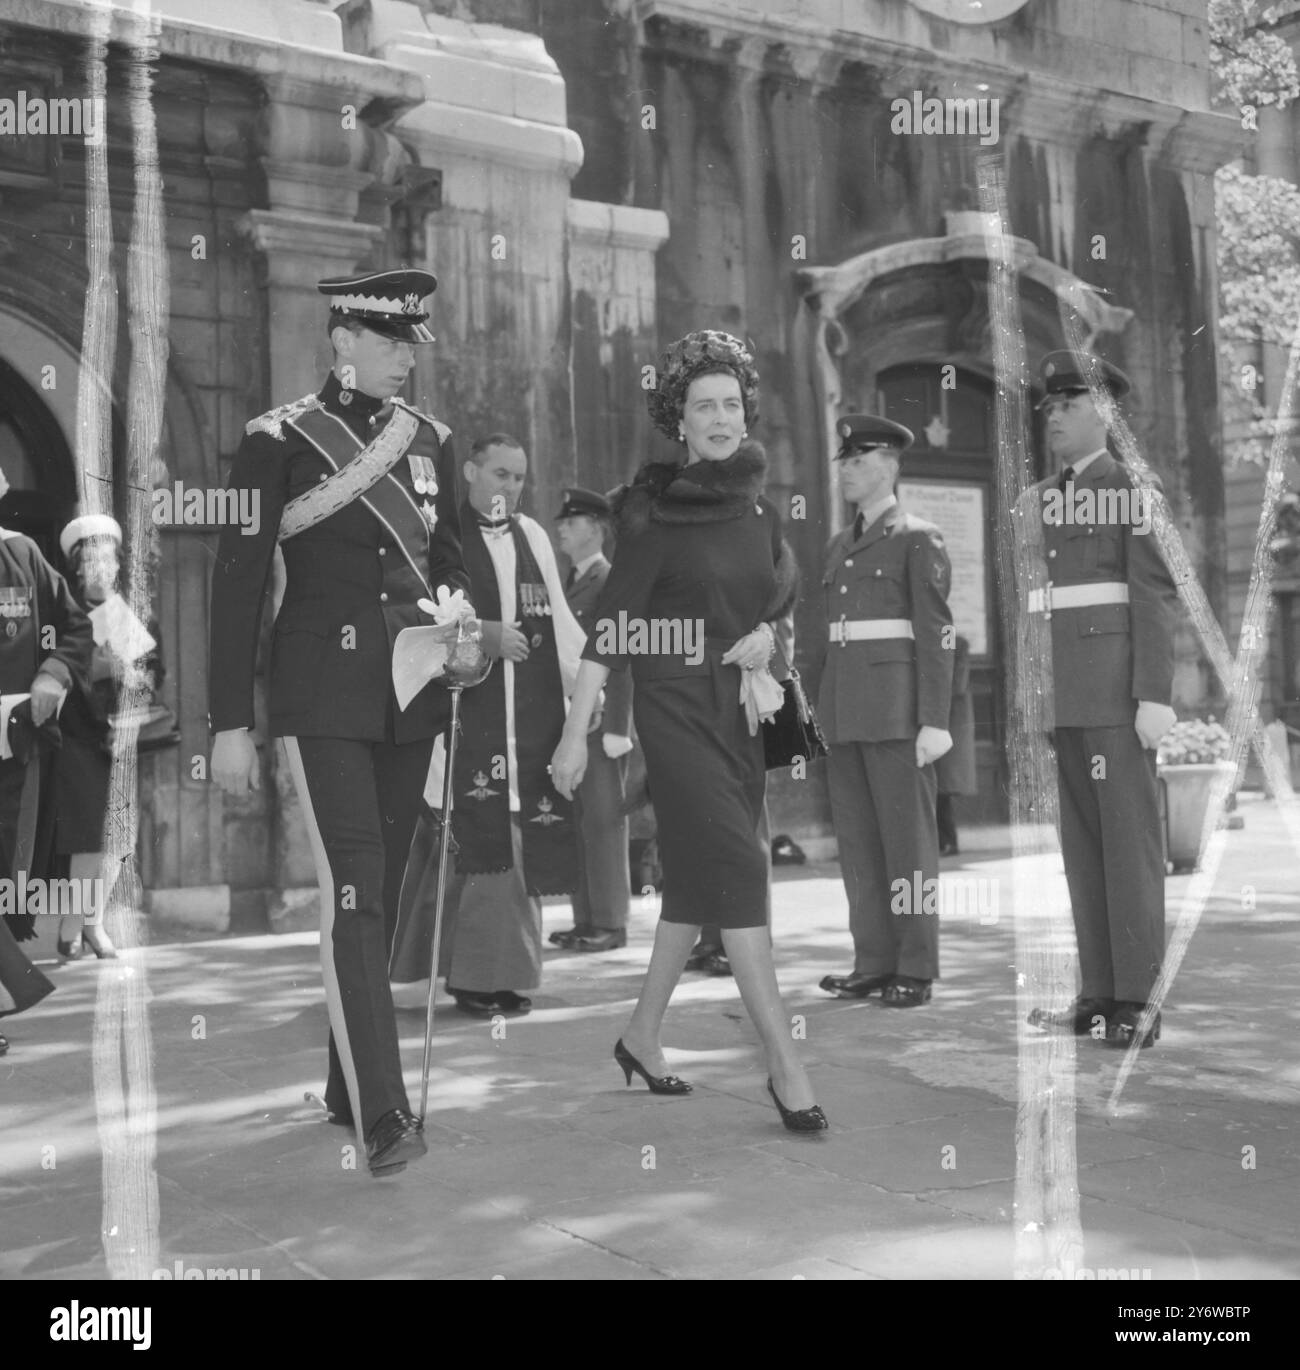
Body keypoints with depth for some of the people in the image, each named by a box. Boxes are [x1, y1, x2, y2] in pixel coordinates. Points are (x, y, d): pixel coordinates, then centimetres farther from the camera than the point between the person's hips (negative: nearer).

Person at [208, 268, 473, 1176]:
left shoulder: (430, 440, 9)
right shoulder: (280, 440, -5)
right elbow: (238, 583, -5)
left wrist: (455, 607, -4)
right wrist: (232, 723, -7)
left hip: (412, 688, 5)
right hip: (324, 693, -5)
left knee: (385, 889, 12)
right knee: (353, 888, -13)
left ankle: (349, 1083, 27)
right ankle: (384, 1112, -12)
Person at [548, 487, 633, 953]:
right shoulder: (568, 583, 17)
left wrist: (616, 727, -17)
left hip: (600, 720, -8)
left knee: (603, 819, -3)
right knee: (575, 821, 9)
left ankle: (610, 923, 4)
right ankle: (585, 920, 16)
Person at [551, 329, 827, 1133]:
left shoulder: (756, 504, 7)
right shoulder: (655, 510, -9)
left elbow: (783, 585, 23)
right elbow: (612, 624, -12)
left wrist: (763, 633, 0)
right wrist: (576, 733, -17)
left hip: (740, 707, 6)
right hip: (676, 706, -6)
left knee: (697, 875, 12)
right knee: (738, 866, -12)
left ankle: (643, 1034, 26)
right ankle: (784, 1061, -10)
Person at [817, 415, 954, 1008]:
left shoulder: (919, 538, -2)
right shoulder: (839, 546, 18)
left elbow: (937, 634, -8)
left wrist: (935, 721, -15)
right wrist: (822, 713, 15)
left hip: (897, 709, -7)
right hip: (844, 712, 7)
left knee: (908, 837, -1)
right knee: (857, 839, 7)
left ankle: (915, 969, 5)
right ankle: (873, 963, 14)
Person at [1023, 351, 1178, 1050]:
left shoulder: (1133, 487, -3)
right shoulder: (1039, 497, 17)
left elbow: (1156, 596, -9)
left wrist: (1155, 696, -16)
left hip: (1117, 690, -7)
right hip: (1061, 695, 7)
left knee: (1130, 838, -5)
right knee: (1082, 842, 8)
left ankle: (1139, 1000, -1)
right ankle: (1098, 992, 13)